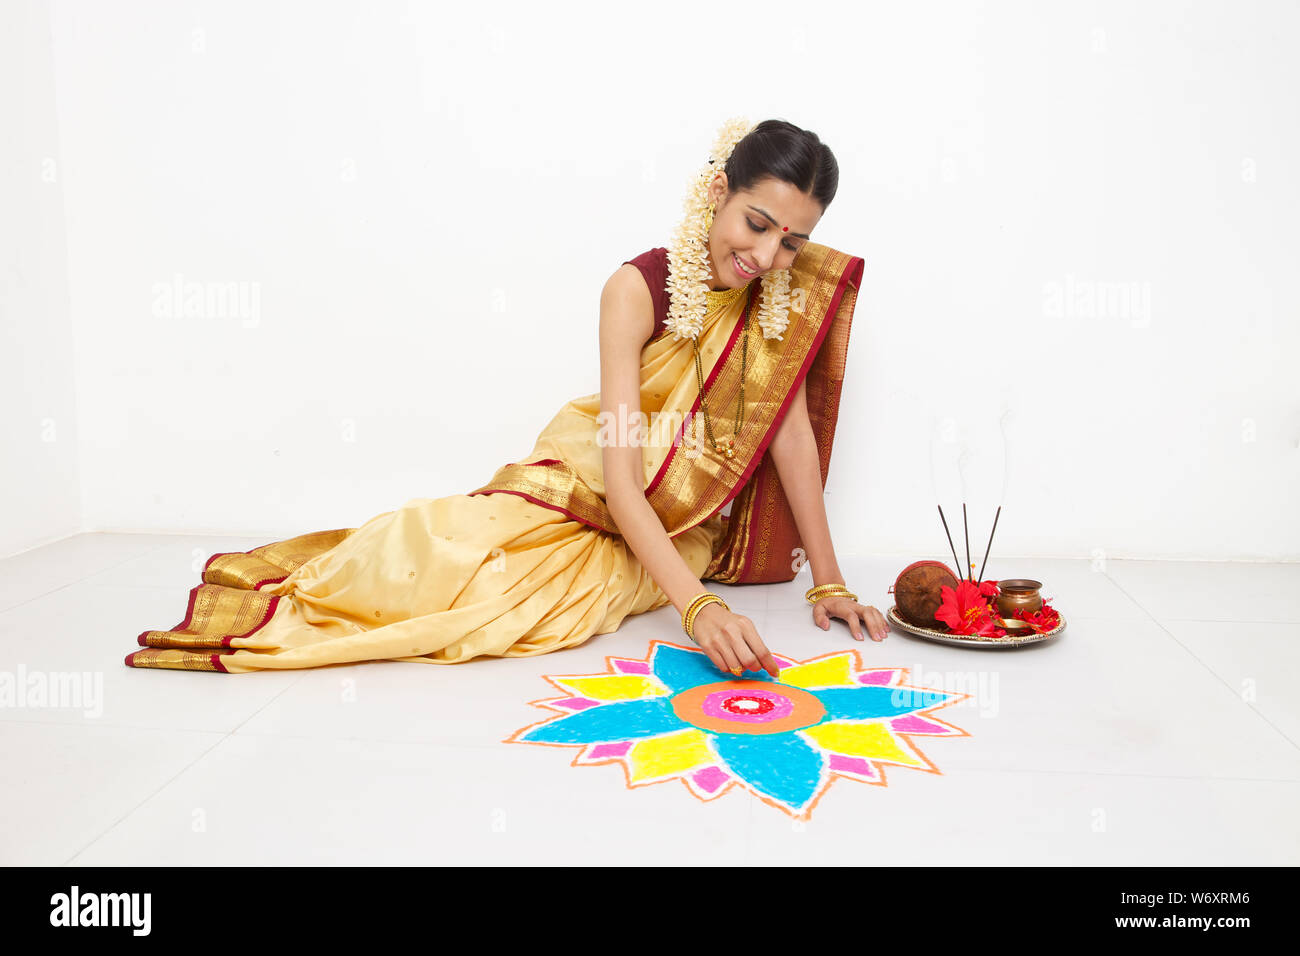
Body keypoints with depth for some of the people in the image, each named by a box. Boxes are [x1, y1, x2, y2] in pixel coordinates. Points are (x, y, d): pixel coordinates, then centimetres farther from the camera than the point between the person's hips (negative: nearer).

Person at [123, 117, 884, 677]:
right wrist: (696, 606, -38)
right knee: (430, 541, -28)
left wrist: (830, 582, -10)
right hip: (592, 499, -1)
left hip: (681, 530, 2)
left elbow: (794, 436, -6)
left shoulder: (785, 292, -8)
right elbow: (618, 480, -26)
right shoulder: (638, 289, -20)